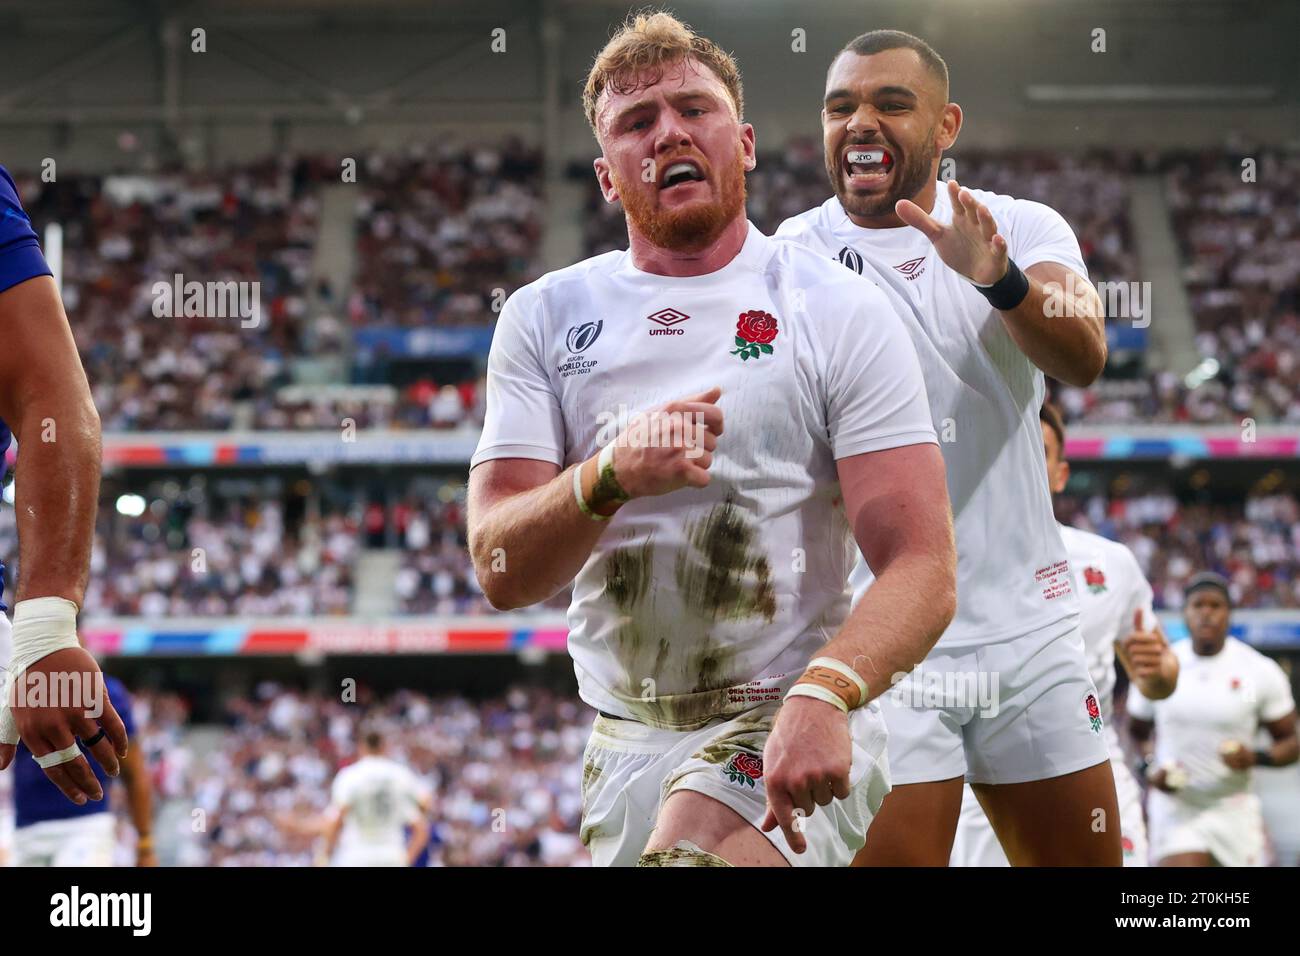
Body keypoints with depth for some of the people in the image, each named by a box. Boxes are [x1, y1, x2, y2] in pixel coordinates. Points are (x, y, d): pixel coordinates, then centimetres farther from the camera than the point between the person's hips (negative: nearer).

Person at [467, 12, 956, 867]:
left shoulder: (841, 313, -3)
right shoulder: (546, 317, 7)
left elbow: (921, 569, -12)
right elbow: (502, 573, -2)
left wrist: (822, 696, -31)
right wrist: (609, 480, -23)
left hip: (785, 729, -5)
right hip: (622, 745, 5)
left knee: (691, 854, -31)